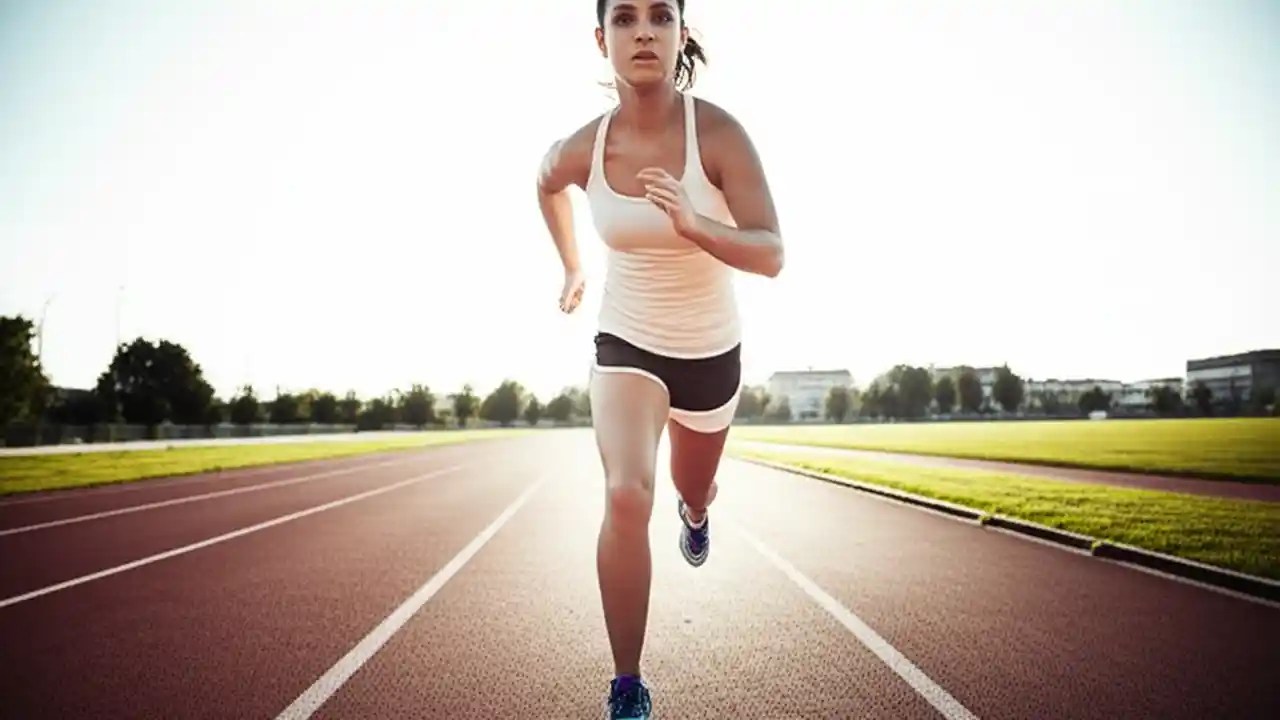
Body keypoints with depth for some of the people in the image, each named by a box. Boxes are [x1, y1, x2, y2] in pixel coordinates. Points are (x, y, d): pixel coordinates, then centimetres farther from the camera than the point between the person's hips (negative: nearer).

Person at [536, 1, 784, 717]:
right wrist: (572, 267, 16)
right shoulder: (583, 149, -14)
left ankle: (695, 512, 65)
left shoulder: (717, 132, -22)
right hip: (626, 342, 0)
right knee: (626, 496, -23)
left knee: (694, 488, 23)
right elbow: (547, 183, 12)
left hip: (711, 350, 0)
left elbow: (772, 255, -26)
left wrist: (693, 224, -43)